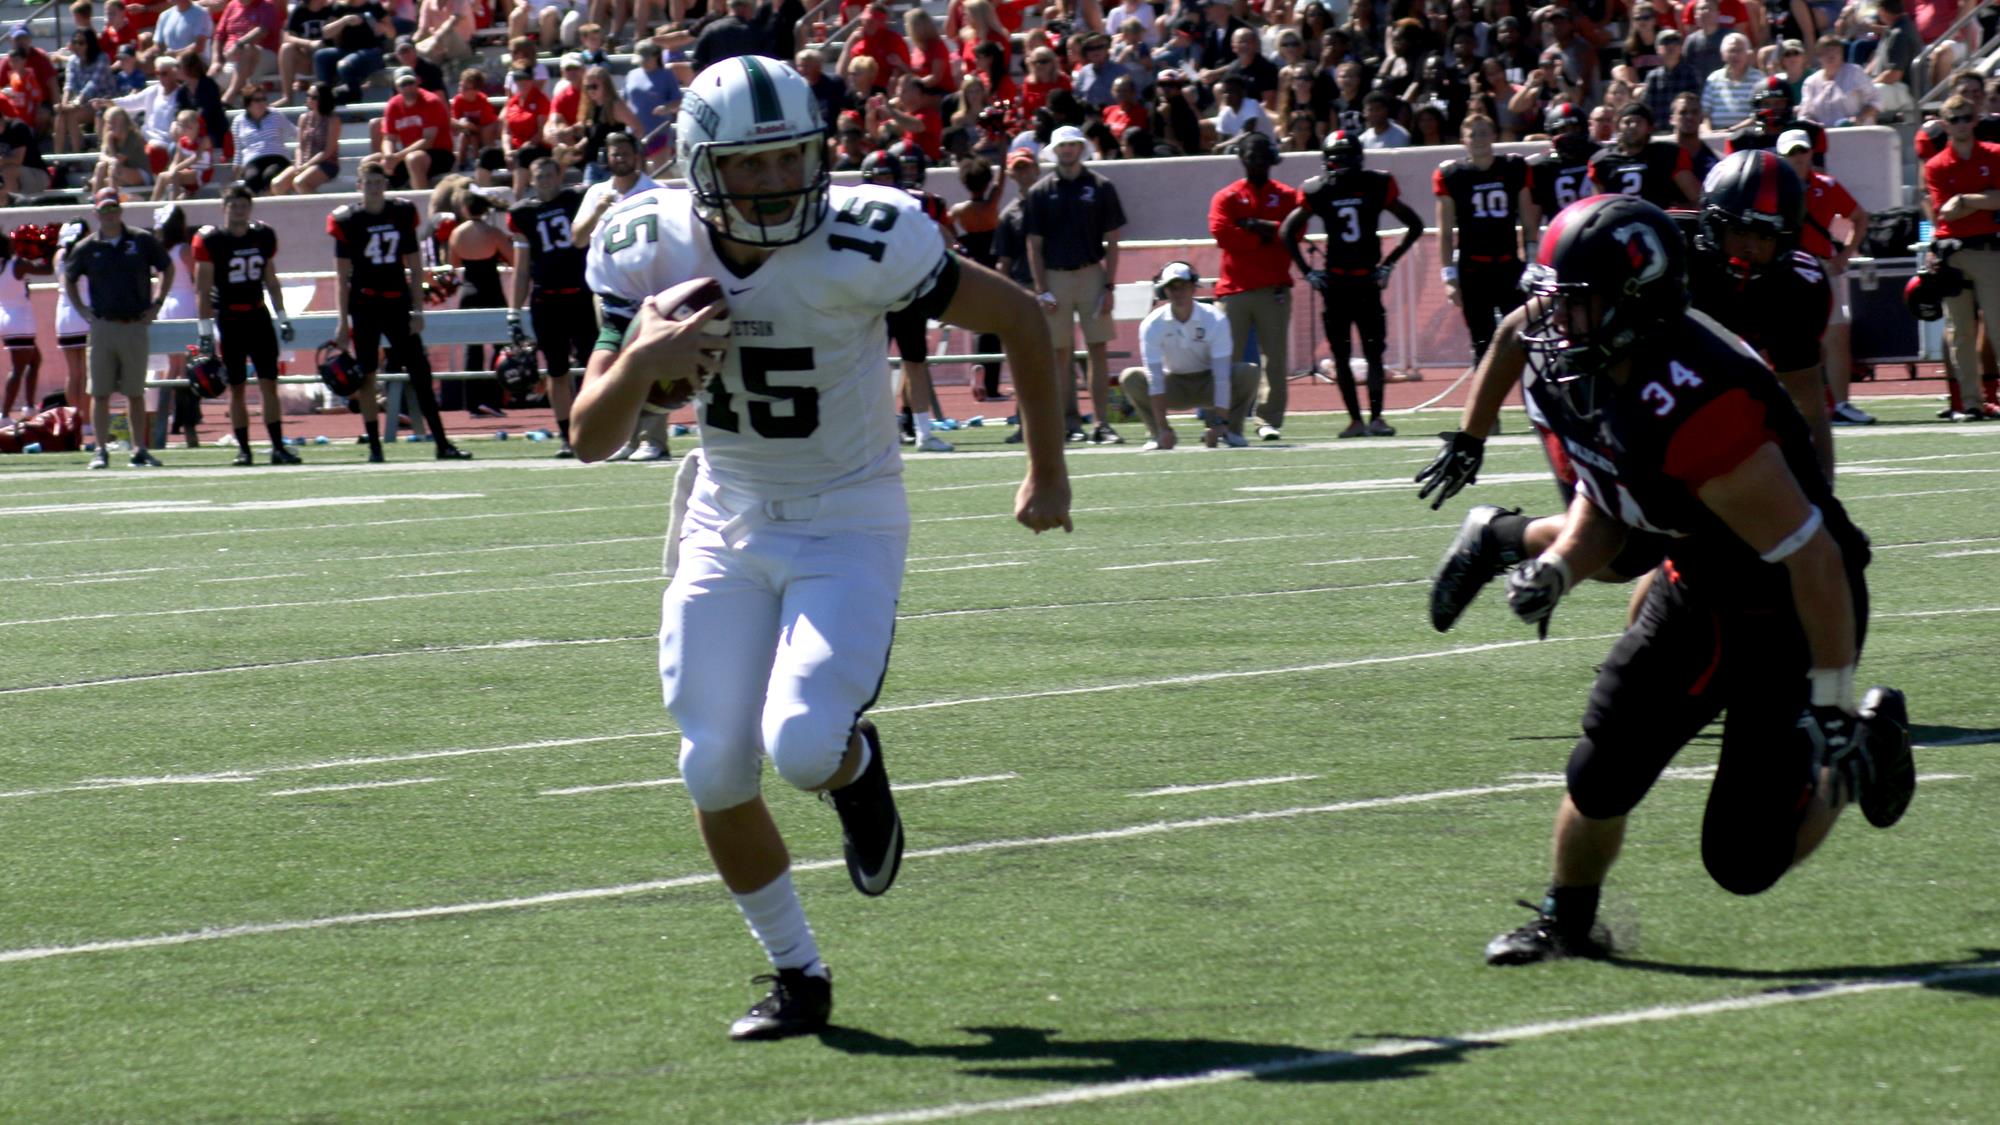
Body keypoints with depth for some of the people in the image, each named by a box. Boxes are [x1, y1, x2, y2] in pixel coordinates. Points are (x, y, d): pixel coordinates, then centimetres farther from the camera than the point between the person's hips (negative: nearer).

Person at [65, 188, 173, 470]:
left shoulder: (142, 241, 2)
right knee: (100, 392, -1)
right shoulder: (86, 248, 3)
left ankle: (139, 450, 10)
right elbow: (69, 278, 17)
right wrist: (81, 309, 5)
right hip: (102, 327, 0)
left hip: (135, 327, 0)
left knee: (135, 393, 6)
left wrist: (156, 304, 6)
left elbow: (167, 269, 14)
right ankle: (101, 451, 4)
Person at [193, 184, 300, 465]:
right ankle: (243, 449, 6)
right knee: (236, 388, 1)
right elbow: (203, 289, -8)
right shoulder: (210, 241, -8)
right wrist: (205, 329, -13)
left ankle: (278, 447, -1)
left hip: (258, 317, 4)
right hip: (228, 321, -4)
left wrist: (283, 318, 13)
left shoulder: (263, 237, 6)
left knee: (269, 384, -1)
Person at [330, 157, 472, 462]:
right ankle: (374, 446, 5)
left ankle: (442, 444, 0)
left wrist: (417, 310, 4)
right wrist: (343, 322, -6)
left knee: (421, 373, -1)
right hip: (364, 306, -2)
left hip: (397, 305, 2)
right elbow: (342, 277, -1)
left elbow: (414, 268, 10)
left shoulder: (402, 214, 6)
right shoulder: (348, 220, -2)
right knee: (367, 376, 0)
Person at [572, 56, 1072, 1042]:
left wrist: (1047, 472, 1)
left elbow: (1019, 318, -9)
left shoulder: (863, 246, -23)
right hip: (726, 523, 4)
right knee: (716, 776, -3)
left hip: (847, 523, -4)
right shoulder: (650, 251, -11)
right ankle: (795, 974, 19)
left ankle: (856, 767, 16)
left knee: (802, 747, -23)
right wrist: (639, 363, -29)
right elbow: (590, 439, -7)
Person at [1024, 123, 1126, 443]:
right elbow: (1034, 245, 5)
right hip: (1055, 277, 0)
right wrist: (1041, 290, -3)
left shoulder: (1101, 188, 4)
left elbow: (1112, 241, 5)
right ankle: (1071, 421, 8)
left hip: (1092, 274, 0)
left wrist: (1109, 286, -3)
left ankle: (1102, 423, -4)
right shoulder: (1040, 192, 5)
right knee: (1060, 353, 2)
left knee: (1099, 350, -4)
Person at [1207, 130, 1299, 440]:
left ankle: (1269, 420, -3)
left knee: (1275, 357, -4)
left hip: (1274, 289, 0)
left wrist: (1257, 225, -10)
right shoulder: (1227, 198, 9)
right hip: (1234, 288, 0)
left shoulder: (1287, 196, 12)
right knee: (1228, 358, -3)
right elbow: (1222, 234, -7)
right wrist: (1265, 238, -6)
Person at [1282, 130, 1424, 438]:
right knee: (1341, 355, 0)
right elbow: (1287, 232, 9)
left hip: (1367, 282, -1)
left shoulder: (1377, 187, -1)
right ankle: (1355, 420, 0)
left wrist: (1387, 264, 1)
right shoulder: (1317, 192, -1)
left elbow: (1415, 226, 7)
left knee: (1374, 351, -5)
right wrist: (1308, 272, 3)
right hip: (1334, 284, 1)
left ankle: (1375, 417, -4)